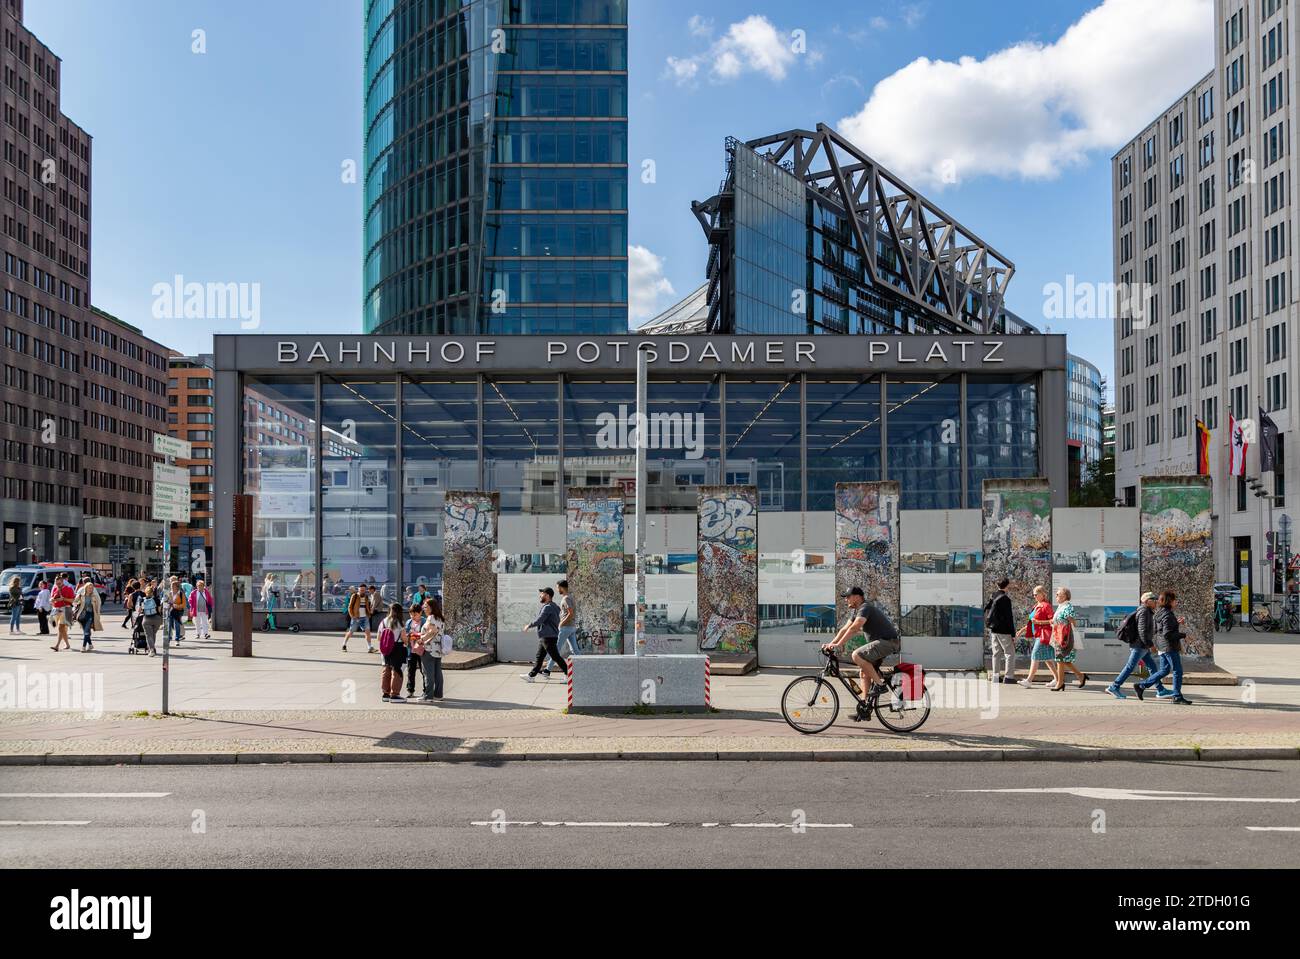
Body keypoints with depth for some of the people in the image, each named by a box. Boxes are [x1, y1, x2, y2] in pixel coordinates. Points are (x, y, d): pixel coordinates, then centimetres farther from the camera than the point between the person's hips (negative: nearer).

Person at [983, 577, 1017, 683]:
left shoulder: (992, 597, 7)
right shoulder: (1006, 599, -14)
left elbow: (985, 610, 12)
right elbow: (1009, 618, -13)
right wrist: (1013, 634, -10)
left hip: (993, 629, 7)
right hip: (1003, 631, -7)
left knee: (995, 653, 12)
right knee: (1010, 653, -1)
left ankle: (995, 676, 12)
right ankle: (1008, 676, -5)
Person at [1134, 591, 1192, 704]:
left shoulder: (1160, 613, 11)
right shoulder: (1168, 615, -19)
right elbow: (1168, 634, -24)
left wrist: (1177, 622, 14)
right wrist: (1183, 635, -16)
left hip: (1162, 646, 10)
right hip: (1170, 646, -10)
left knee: (1164, 671, 16)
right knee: (1177, 671, 1)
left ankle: (1141, 685, 15)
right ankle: (1177, 696, 8)